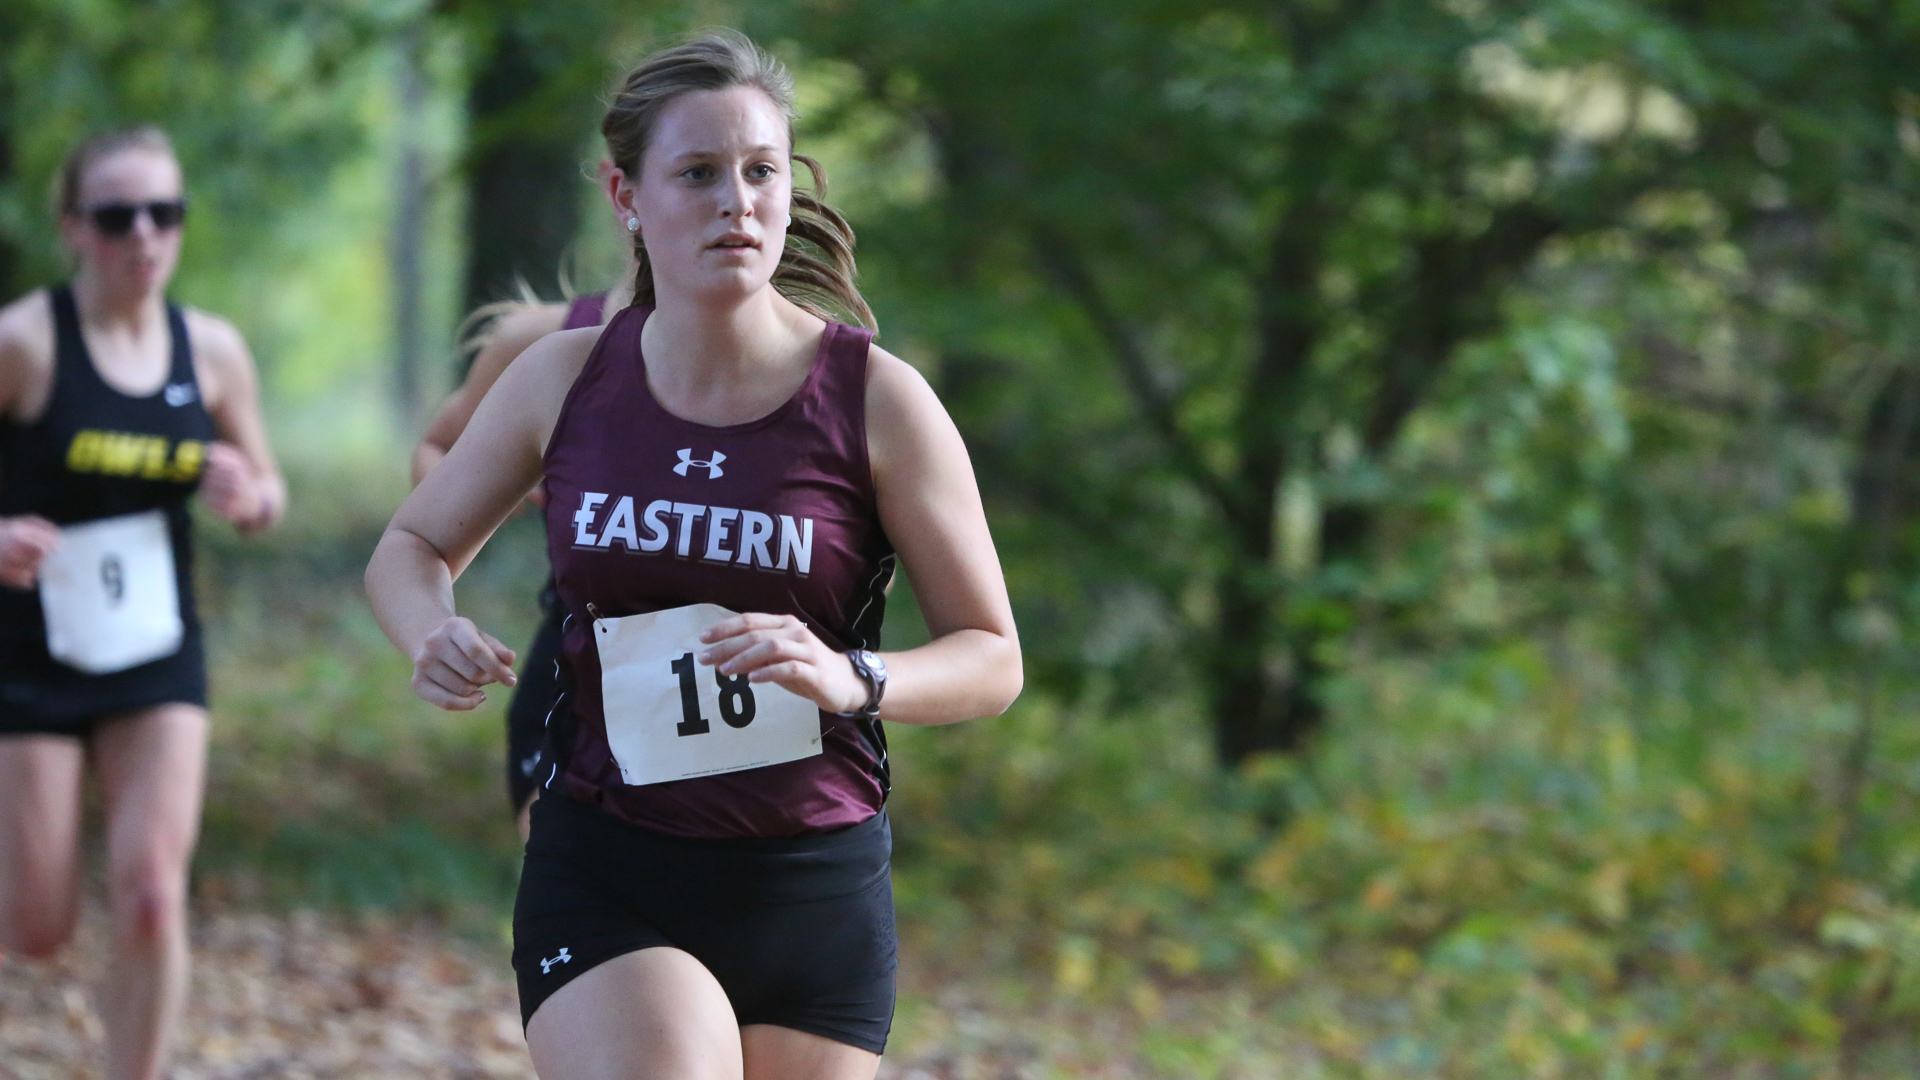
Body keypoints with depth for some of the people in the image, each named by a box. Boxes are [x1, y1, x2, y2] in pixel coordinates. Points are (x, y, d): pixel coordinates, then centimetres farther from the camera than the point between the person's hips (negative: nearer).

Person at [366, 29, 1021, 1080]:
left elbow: (991, 658, 1)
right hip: (601, 883, 0)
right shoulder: (564, 381, 1)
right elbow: (411, 548, 17)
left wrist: (849, 677, -20)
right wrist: (435, 639, -7)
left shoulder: (876, 400, -5)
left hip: (815, 897, 0)